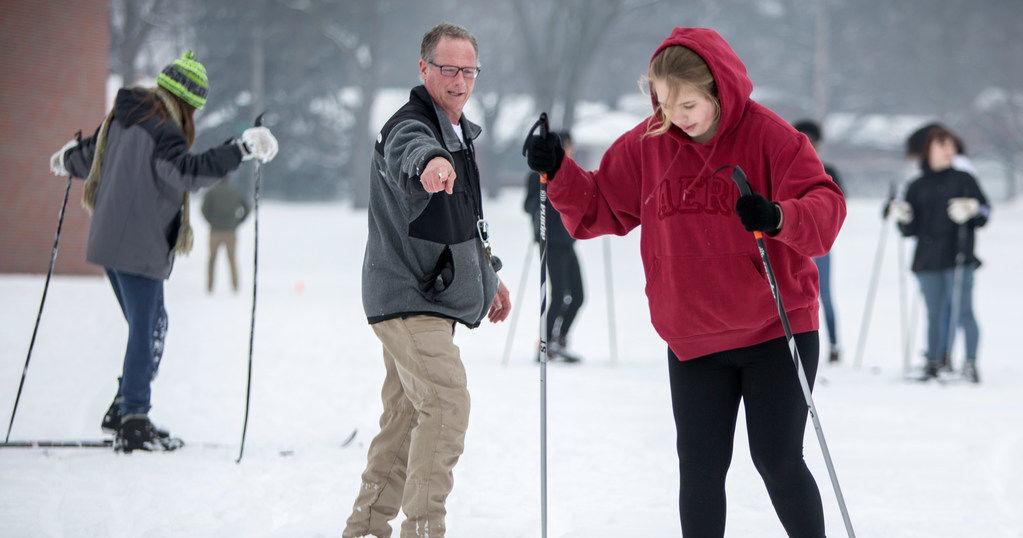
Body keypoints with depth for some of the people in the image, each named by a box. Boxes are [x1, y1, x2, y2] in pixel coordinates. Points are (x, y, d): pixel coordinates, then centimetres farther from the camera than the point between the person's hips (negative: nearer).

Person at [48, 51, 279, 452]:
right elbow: (185, 171, -34)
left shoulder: (122, 117, 11)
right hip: (139, 248, -9)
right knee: (147, 332, -2)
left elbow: (89, 155, 26)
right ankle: (134, 423, -1)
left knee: (149, 328, 19)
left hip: (108, 240, 9)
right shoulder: (161, 129, -17)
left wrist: (66, 161, 50)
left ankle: (123, 410, 22)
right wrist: (240, 151, -37)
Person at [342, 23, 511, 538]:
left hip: (435, 298, 10)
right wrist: (430, 161, -66)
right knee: (446, 404, -20)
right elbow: (408, 148, -44)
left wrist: (487, 274, 29)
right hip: (407, 297, -10)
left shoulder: (461, 133, 14)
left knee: (406, 415, 15)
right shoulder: (410, 125, -17)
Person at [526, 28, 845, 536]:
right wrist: (558, 172, -7)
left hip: (775, 330, -4)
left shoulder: (768, 135, -11)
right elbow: (603, 208, 11)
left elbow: (826, 207, -17)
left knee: (778, 462, -2)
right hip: (693, 342, 4)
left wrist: (780, 218, -38)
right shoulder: (647, 144, 1)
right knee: (700, 469, 6)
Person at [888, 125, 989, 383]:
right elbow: (911, 230, 13)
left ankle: (970, 363, -9)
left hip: (959, 258, -3)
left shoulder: (963, 180, 9)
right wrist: (902, 219, -7)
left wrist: (971, 209, -15)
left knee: (962, 311, -11)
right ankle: (934, 363, 11)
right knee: (935, 314, 5)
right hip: (927, 261, 3)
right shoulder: (917, 187, 15)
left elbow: (985, 211, 5)